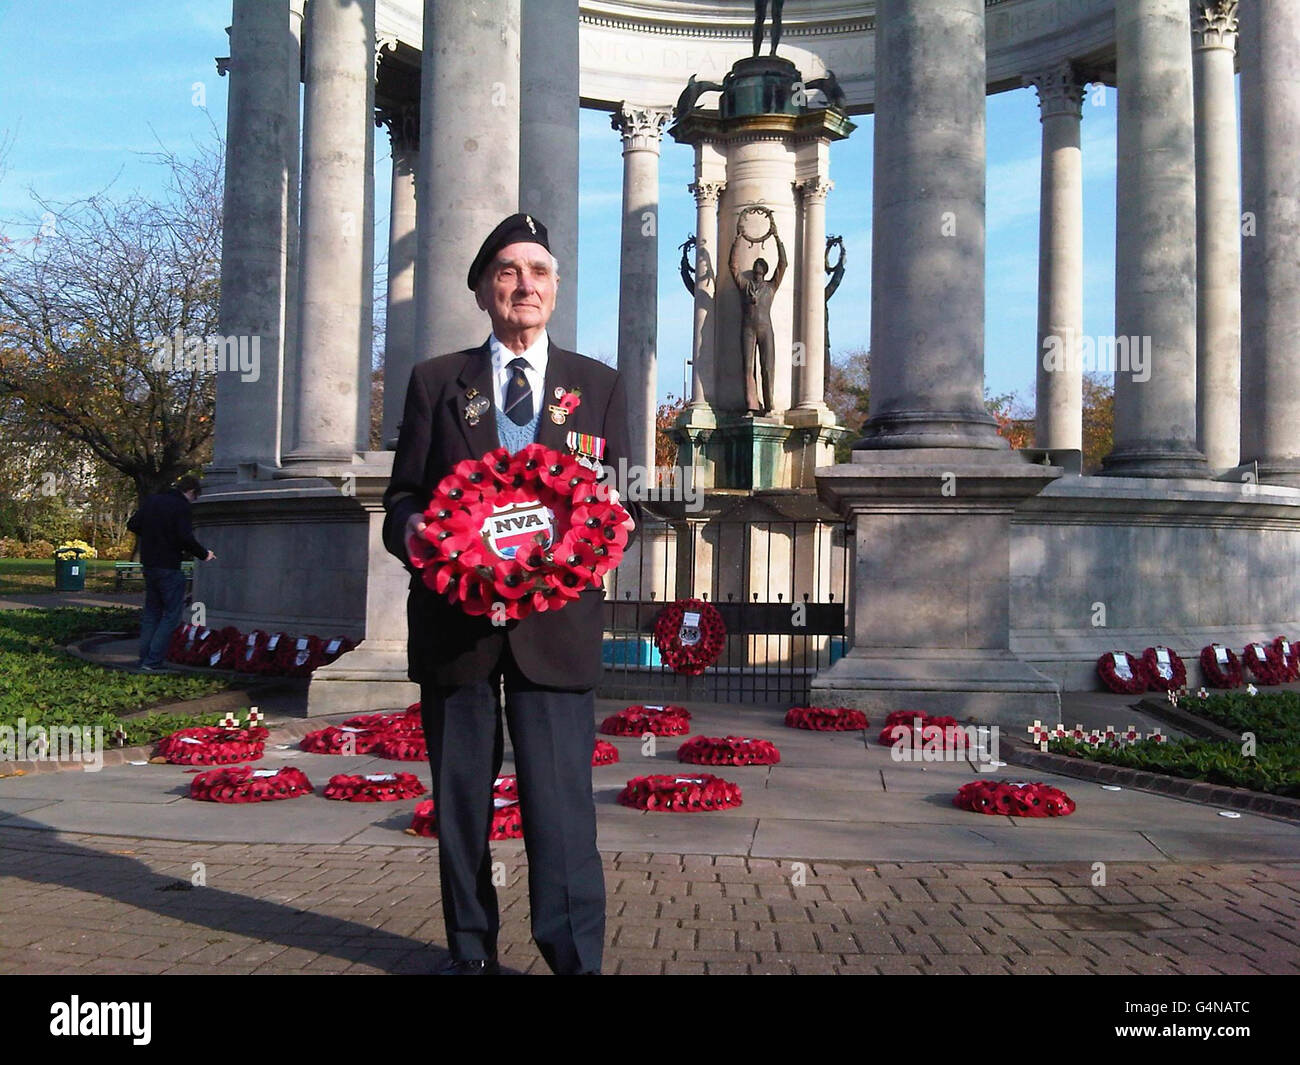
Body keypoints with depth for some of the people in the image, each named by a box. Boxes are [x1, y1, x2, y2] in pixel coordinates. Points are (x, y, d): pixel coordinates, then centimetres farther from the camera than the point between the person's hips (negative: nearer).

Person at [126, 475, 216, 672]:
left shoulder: (151, 501, 9)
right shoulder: (181, 507, -12)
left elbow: (132, 525, 13)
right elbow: (186, 538, -20)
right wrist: (204, 554, -6)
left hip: (149, 565, 8)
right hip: (169, 568, -8)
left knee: (151, 613, 17)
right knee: (171, 615, -1)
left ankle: (144, 659, 16)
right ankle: (153, 661, -7)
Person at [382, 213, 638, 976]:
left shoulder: (600, 386, 12)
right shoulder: (436, 382, 11)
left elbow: (625, 498, 9)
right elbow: (404, 493, 8)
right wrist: (412, 528, -15)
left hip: (556, 621, -1)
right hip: (456, 618, 1)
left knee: (560, 799, -7)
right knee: (461, 796, 10)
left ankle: (577, 959, 2)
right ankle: (472, 954, 25)